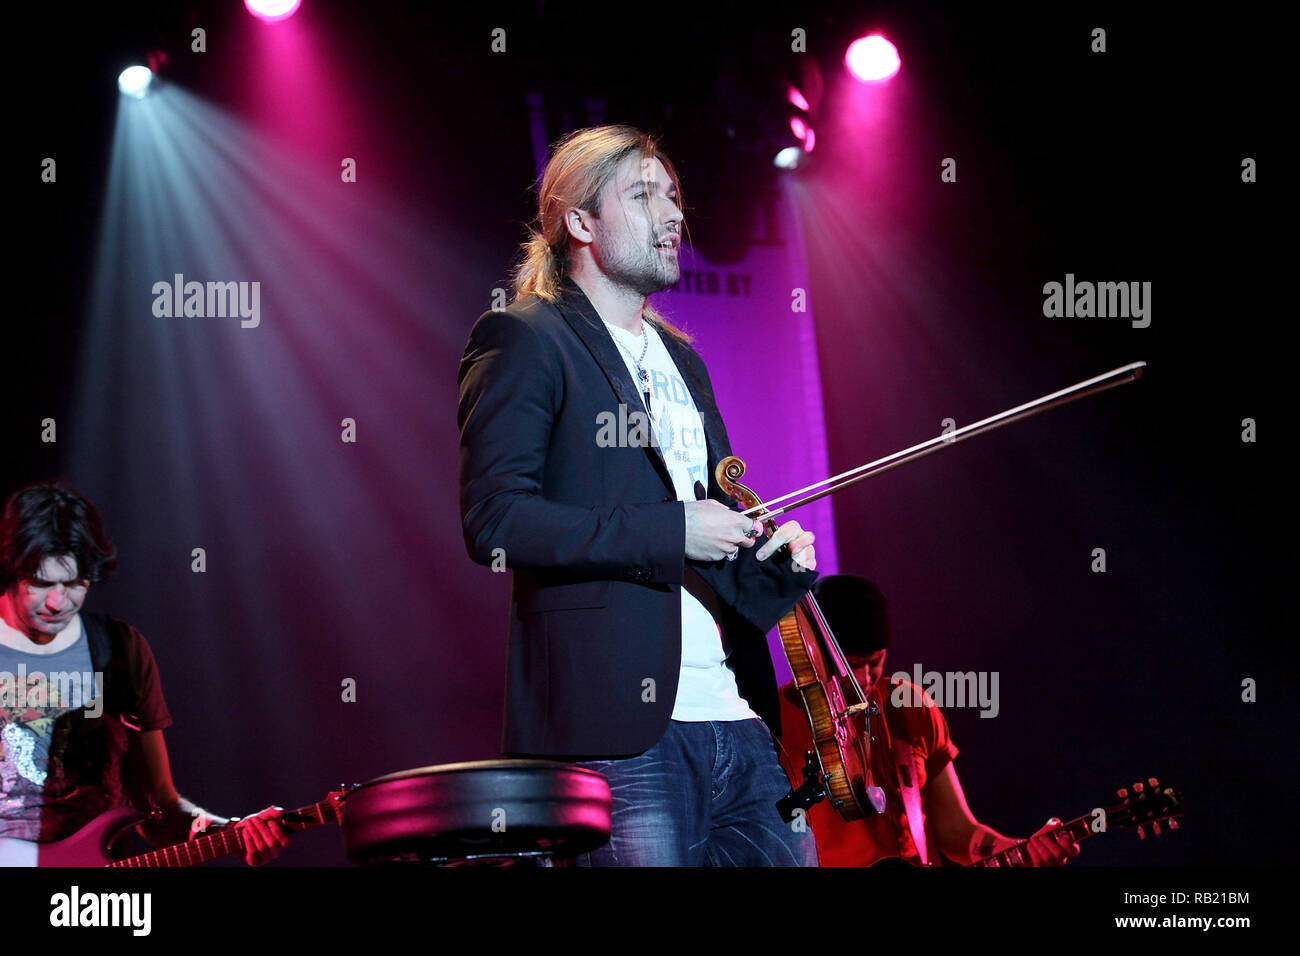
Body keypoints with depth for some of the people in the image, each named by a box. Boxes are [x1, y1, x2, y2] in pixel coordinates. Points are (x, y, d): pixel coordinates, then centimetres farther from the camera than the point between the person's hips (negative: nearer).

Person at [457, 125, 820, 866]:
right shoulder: (525, 342, 0)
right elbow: (495, 519, -12)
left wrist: (778, 555, 10)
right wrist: (671, 533, -14)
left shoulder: (680, 359, 25)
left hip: (738, 722, 8)